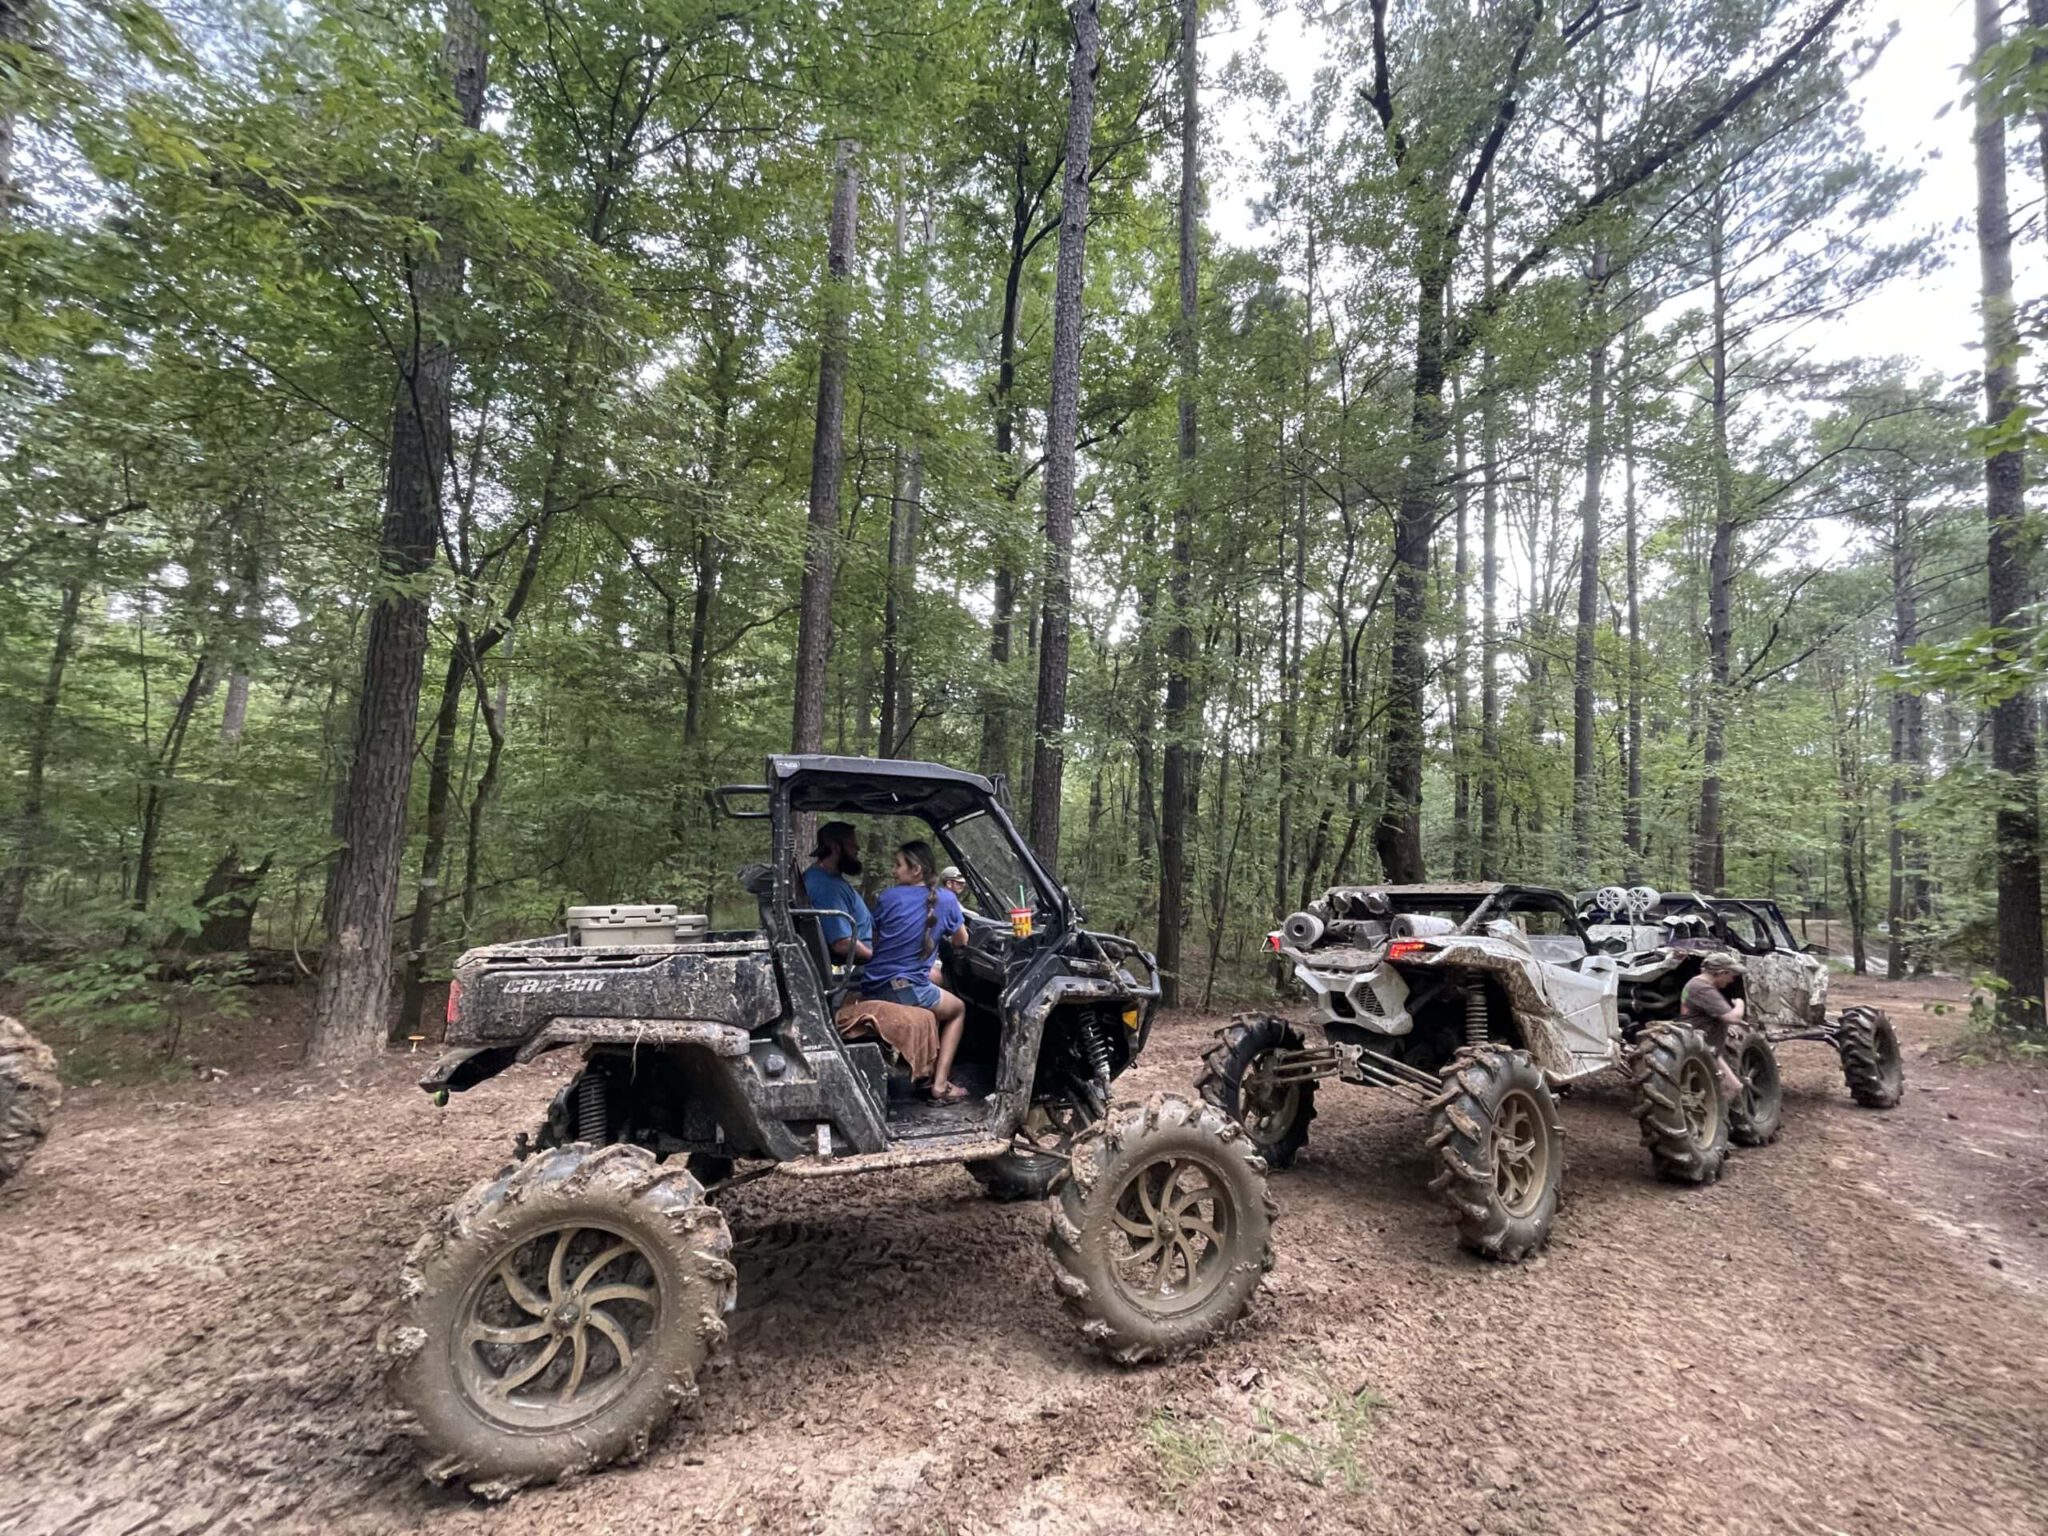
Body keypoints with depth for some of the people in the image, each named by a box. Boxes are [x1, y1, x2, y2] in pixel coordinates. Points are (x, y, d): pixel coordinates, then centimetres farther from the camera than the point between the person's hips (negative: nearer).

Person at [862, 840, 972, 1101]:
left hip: (872, 989, 4)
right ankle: (940, 1083, 11)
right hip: (904, 991, -4)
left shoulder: (887, 898, 2)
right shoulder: (946, 899, -2)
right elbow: (960, 942, 12)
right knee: (958, 1009, 26)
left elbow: (875, 943, 13)